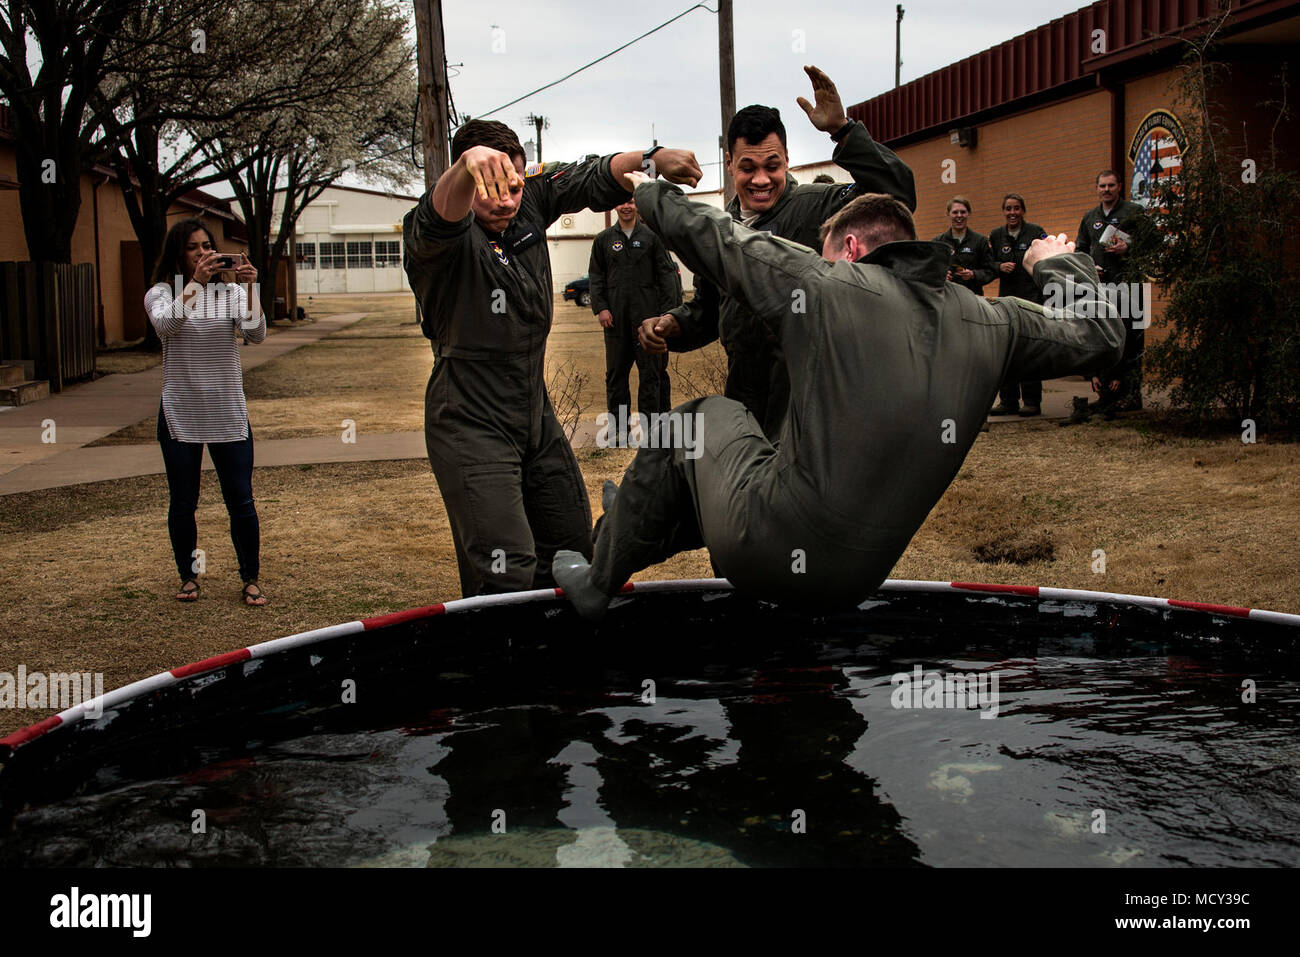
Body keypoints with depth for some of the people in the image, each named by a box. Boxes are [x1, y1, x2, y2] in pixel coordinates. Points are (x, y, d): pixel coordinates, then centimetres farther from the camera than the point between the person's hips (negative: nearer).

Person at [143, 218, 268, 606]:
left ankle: (251, 580, 15)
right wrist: (195, 281, -30)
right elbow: (166, 325, -22)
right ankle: (188, 576, 27)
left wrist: (250, 287, -24)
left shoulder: (231, 292, 4)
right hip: (180, 414, 0)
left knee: (241, 502, 0)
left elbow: (256, 333, -12)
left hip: (228, 413, 1)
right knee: (182, 504, 9)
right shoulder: (160, 293, 1)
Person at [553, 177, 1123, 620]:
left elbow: (702, 233, 4)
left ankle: (599, 584, 34)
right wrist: (1058, 265, 37)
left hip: (764, 560, -5)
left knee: (700, 417, 25)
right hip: (857, 580, 6)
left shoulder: (825, 285, -6)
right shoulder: (992, 324, 5)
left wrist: (650, 192, 26)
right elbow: (1098, 336, 20)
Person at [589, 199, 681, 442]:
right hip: (616, 316, 2)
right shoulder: (604, 239, 11)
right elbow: (596, 276, 10)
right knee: (616, 371, 4)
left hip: (647, 313, -1)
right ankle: (618, 424, 12)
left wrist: (668, 310, -6)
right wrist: (600, 307, -3)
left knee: (651, 370, 0)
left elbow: (666, 274, 3)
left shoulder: (652, 236, 6)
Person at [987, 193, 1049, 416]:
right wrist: (1001, 266, -8)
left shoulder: (1036, 232, 0)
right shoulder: (996, 236, 10)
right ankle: (1008, 401, 10)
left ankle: (1032, 402, 1)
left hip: (1033, 296, -4)